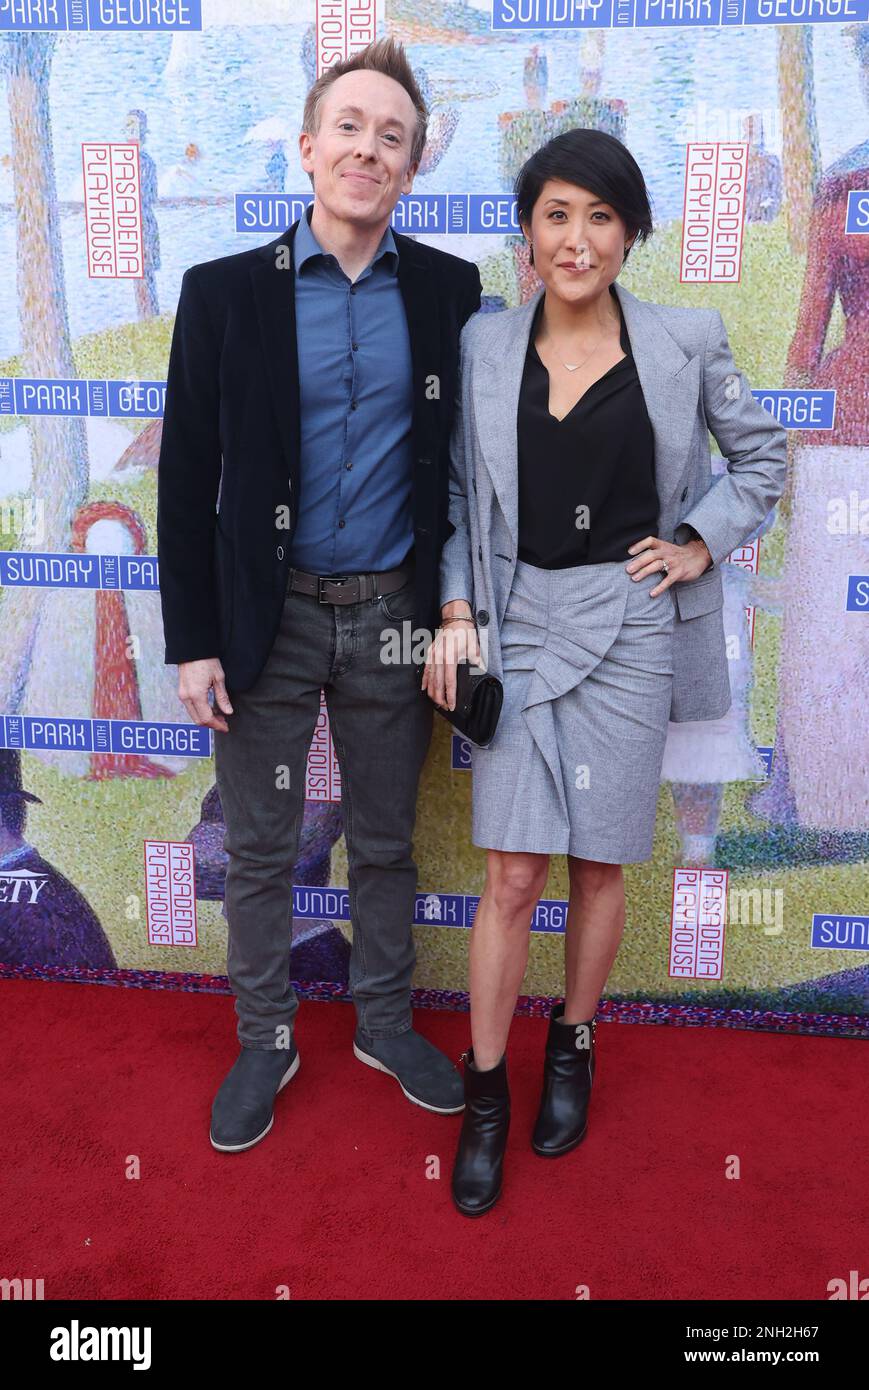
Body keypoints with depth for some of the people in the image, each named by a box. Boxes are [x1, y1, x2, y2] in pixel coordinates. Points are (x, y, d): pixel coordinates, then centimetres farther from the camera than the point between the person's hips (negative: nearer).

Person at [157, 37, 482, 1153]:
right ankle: (264, 1041, 33)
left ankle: (384, 1022, 37)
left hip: (393, 618, 1)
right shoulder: (225, 291, -2)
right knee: (259, 852, 11)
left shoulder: (450, 292, 2)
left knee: (386, 844, 15)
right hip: (268, 619, 0)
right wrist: (192, 641, -6)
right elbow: (186, 477, -2)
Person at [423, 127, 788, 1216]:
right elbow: (461, 491, 6)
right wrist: (457, 614, -3)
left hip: (628, 626, 0)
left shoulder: (685, 343, 0)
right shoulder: (483, 344, 2)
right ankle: (484, 1091, 17)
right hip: (518, 622, 0)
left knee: (599, 865, 9)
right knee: (511, 872, -1)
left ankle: (572, 1047, 34)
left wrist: (702, 544, 1)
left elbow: (761, 453, 13)